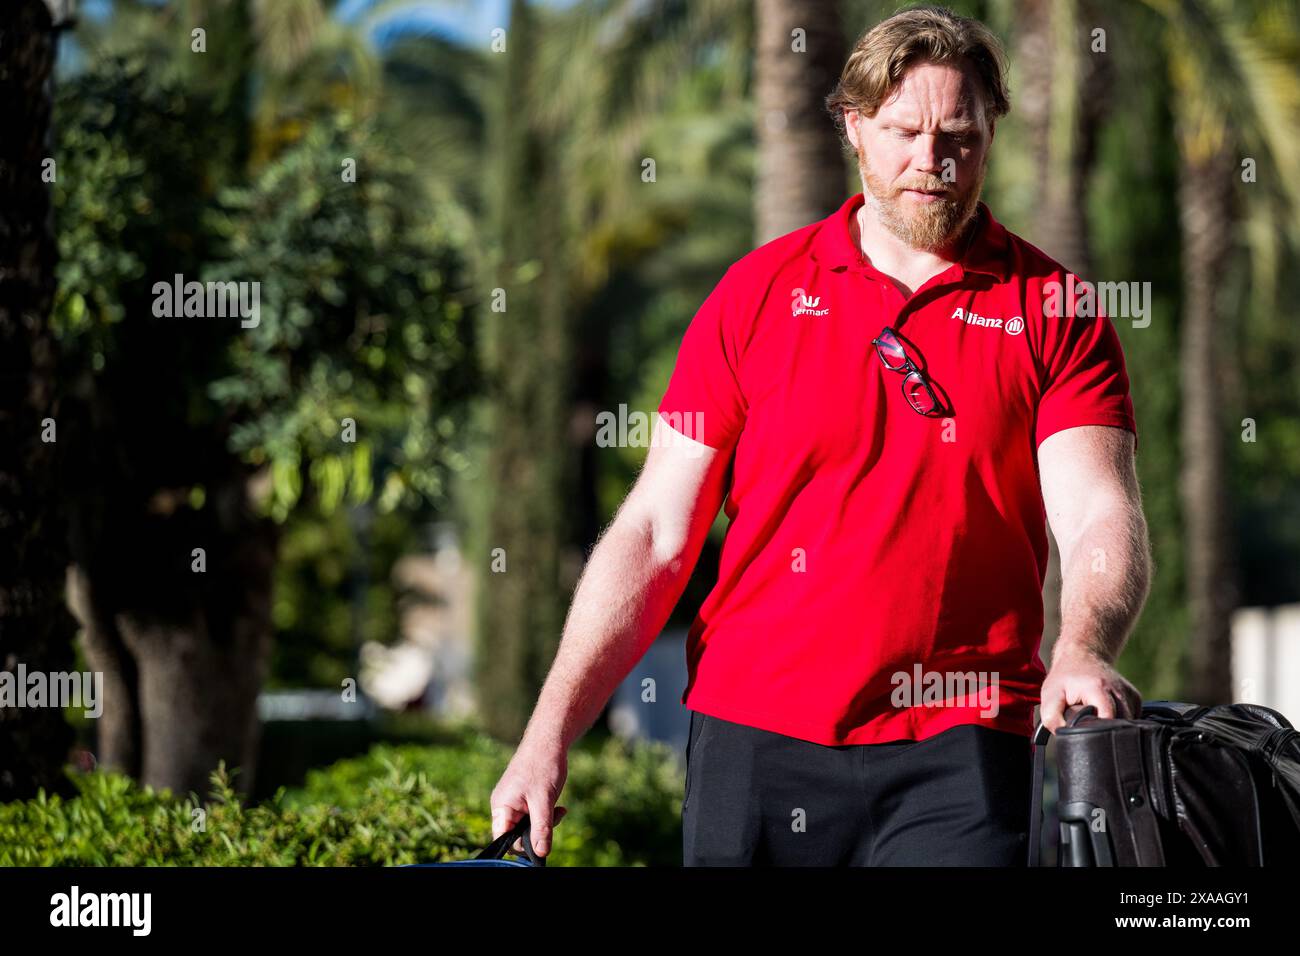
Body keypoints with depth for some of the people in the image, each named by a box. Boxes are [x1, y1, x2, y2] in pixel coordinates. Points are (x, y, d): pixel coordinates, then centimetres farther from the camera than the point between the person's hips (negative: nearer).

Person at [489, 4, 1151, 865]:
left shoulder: (1055, 311, 5)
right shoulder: (757, 294, 7)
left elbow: (1101, 516, -6)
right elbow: (655, 533, 5)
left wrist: (1083, 652, -29)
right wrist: (550, 734, -2)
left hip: (957, 753, -1)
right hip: (752, 738, 1)